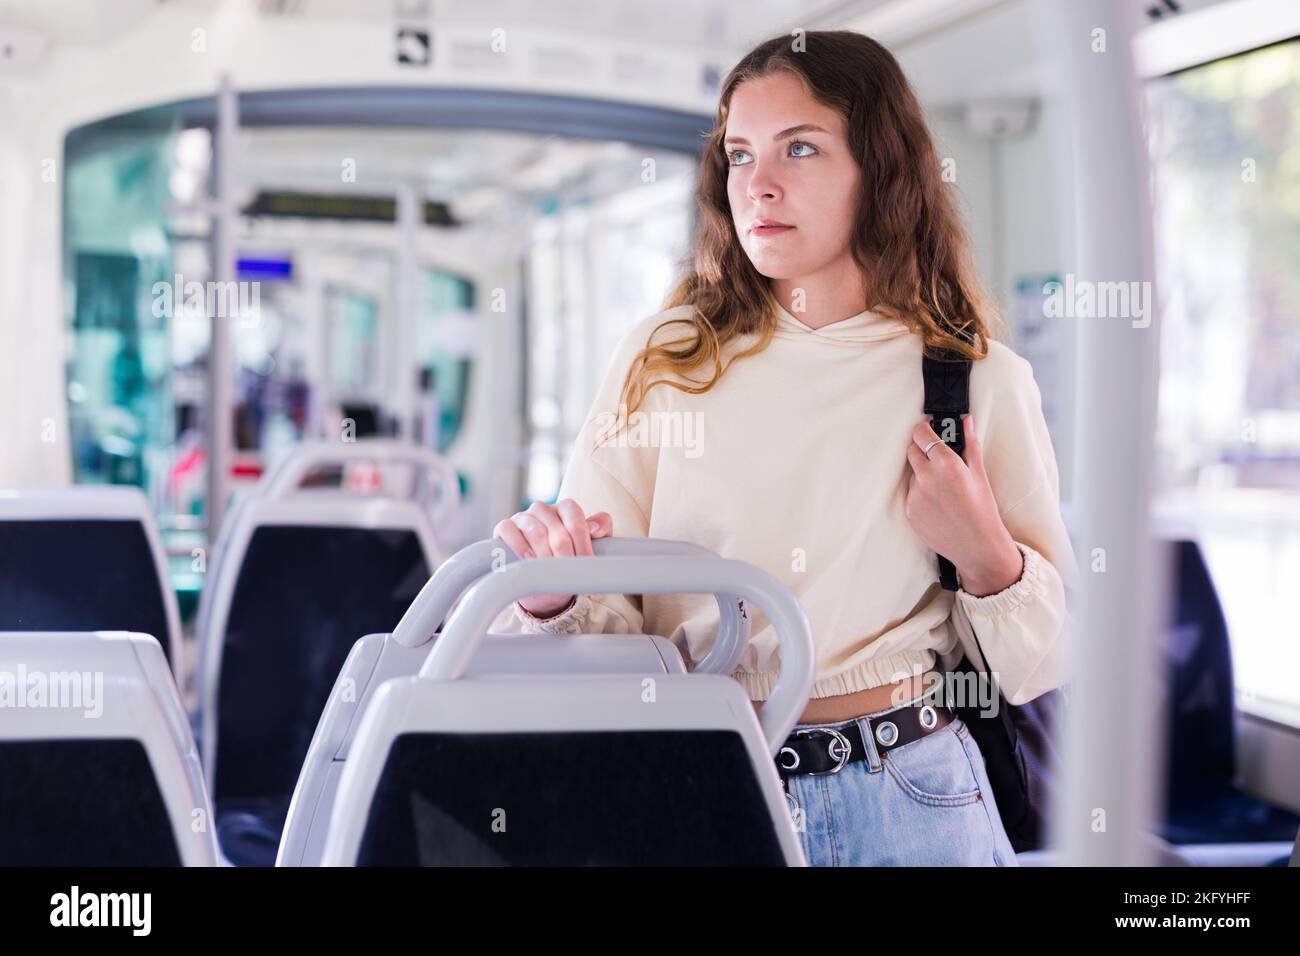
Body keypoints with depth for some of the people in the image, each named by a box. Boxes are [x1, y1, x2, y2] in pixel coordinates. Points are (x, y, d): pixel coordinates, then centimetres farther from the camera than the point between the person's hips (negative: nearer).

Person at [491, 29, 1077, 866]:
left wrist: (986, 561, -13)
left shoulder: (979, 380, -2)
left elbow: (1049, 656, 5)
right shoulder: (664, 360, 0)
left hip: (903, 800, 0)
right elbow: (606, 621, -3)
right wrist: (553, 600, -24)